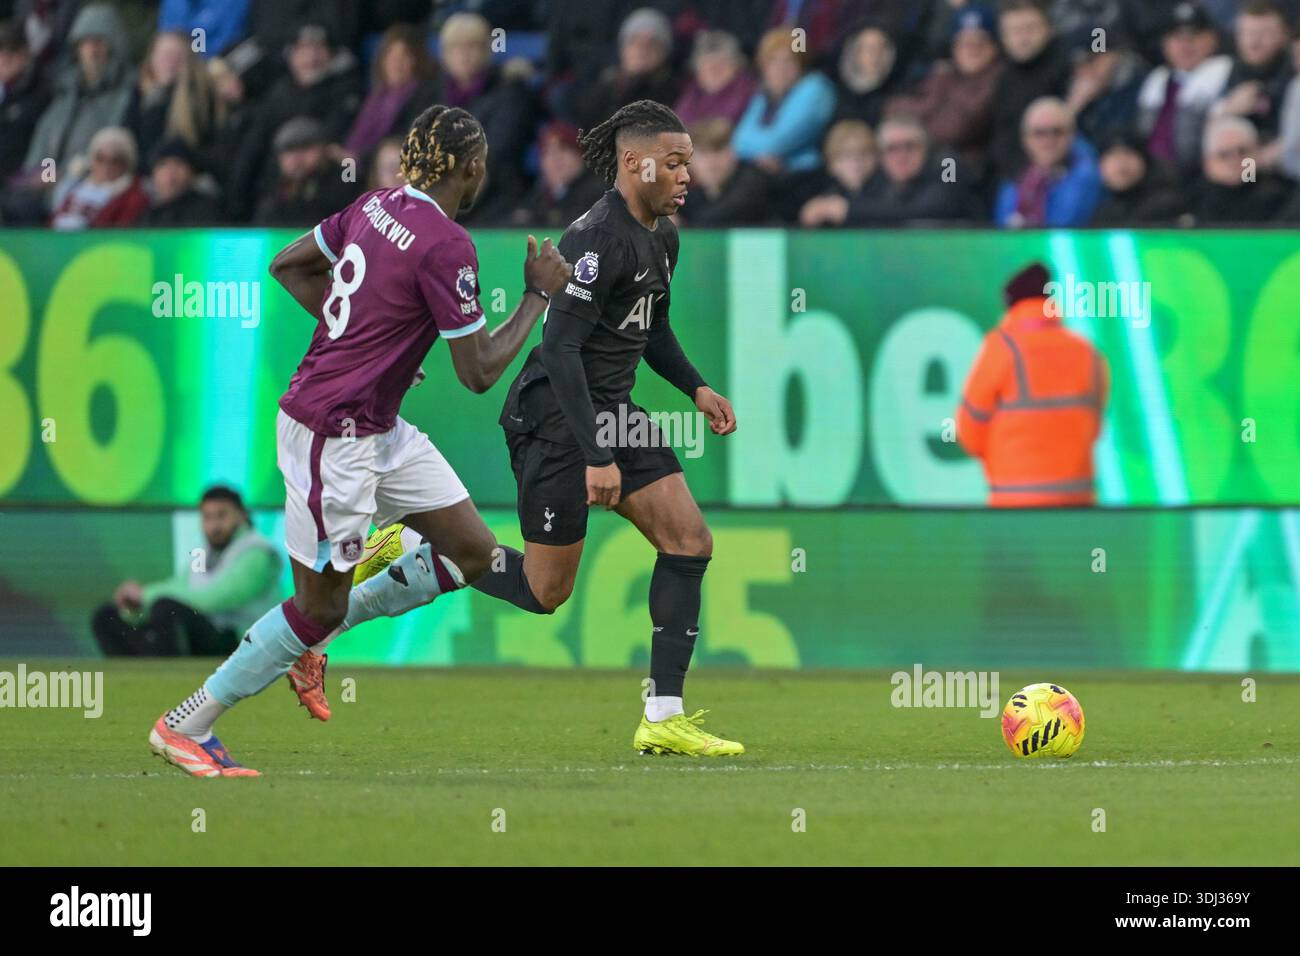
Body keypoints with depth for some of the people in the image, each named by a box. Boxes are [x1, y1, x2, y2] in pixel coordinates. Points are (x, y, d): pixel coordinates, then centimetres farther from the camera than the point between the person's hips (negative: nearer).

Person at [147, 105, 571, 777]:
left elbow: (289, 265, 17)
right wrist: (537, 297, -6)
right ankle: (185, 726, 7)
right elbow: (478, 373, -16)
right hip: (332, 435, -10)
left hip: (379, 430, 10)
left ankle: (311, 636, 20)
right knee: (320, 605, -1)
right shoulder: (445, 246, -21)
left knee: (474, 555, 10)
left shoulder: (378, 207, 5)